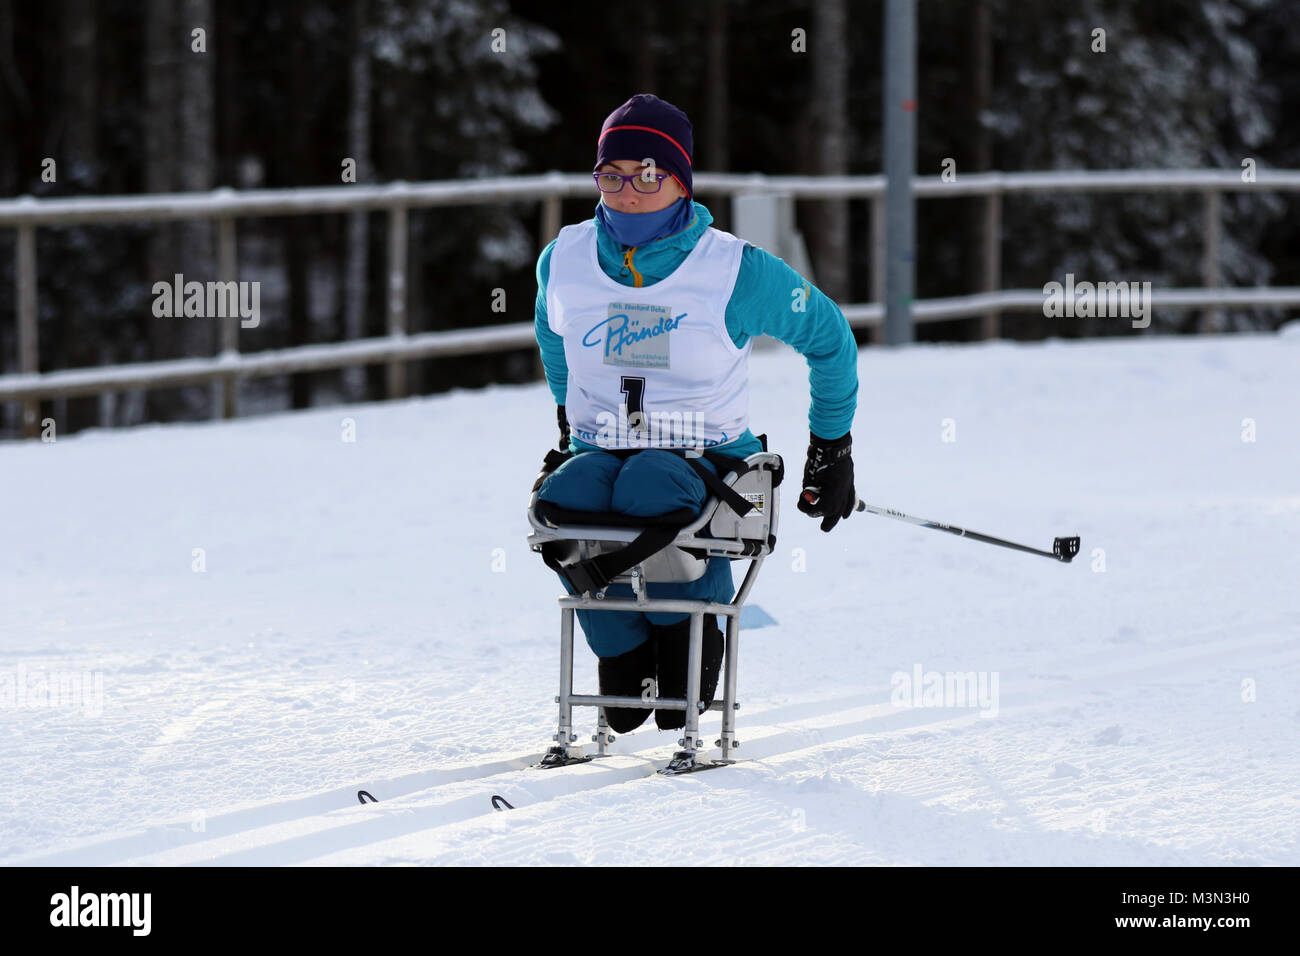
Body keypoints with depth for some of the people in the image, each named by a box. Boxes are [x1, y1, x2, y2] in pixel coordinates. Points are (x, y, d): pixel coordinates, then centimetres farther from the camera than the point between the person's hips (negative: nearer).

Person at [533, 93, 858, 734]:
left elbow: (829, 338, 9)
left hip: (707, 457, -3)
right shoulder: (565, 262, 5)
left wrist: (831, 450, 14)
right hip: (599, 448, 3)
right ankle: (624, 653, -11)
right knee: (561, 501, -35)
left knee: (646, 493, -40)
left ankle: (687, 629, -11)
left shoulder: (737, 272, -5)